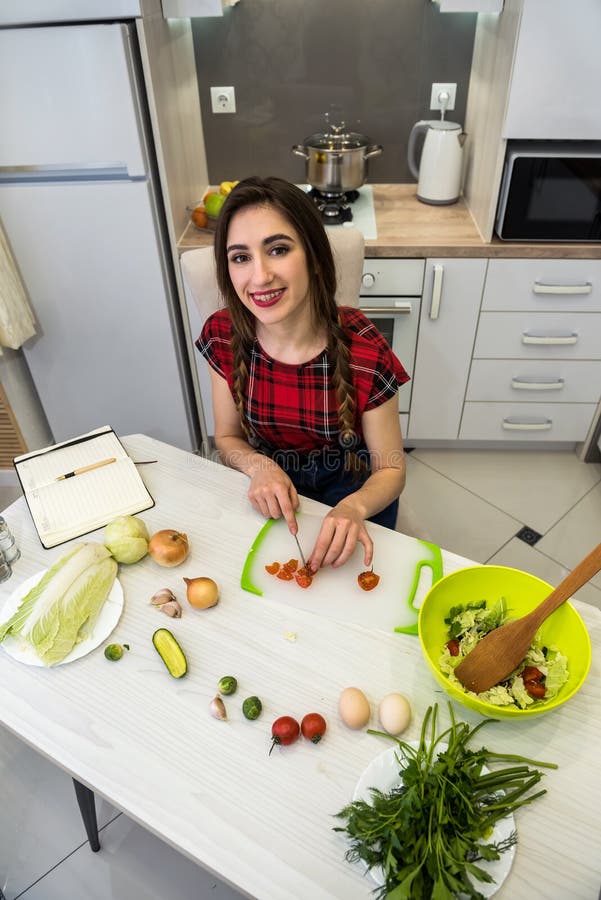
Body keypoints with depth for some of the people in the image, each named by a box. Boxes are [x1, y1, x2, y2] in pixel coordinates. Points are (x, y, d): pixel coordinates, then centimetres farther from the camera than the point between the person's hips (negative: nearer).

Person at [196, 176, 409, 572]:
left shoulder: (364, 351, -25)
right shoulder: (222, 335, -16)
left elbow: (391, 470, -13)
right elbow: (228, 437, 0)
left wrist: (354, 507, -35)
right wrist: (259, 466, -23)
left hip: (349, 483, -1)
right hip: (270, 483, 2)